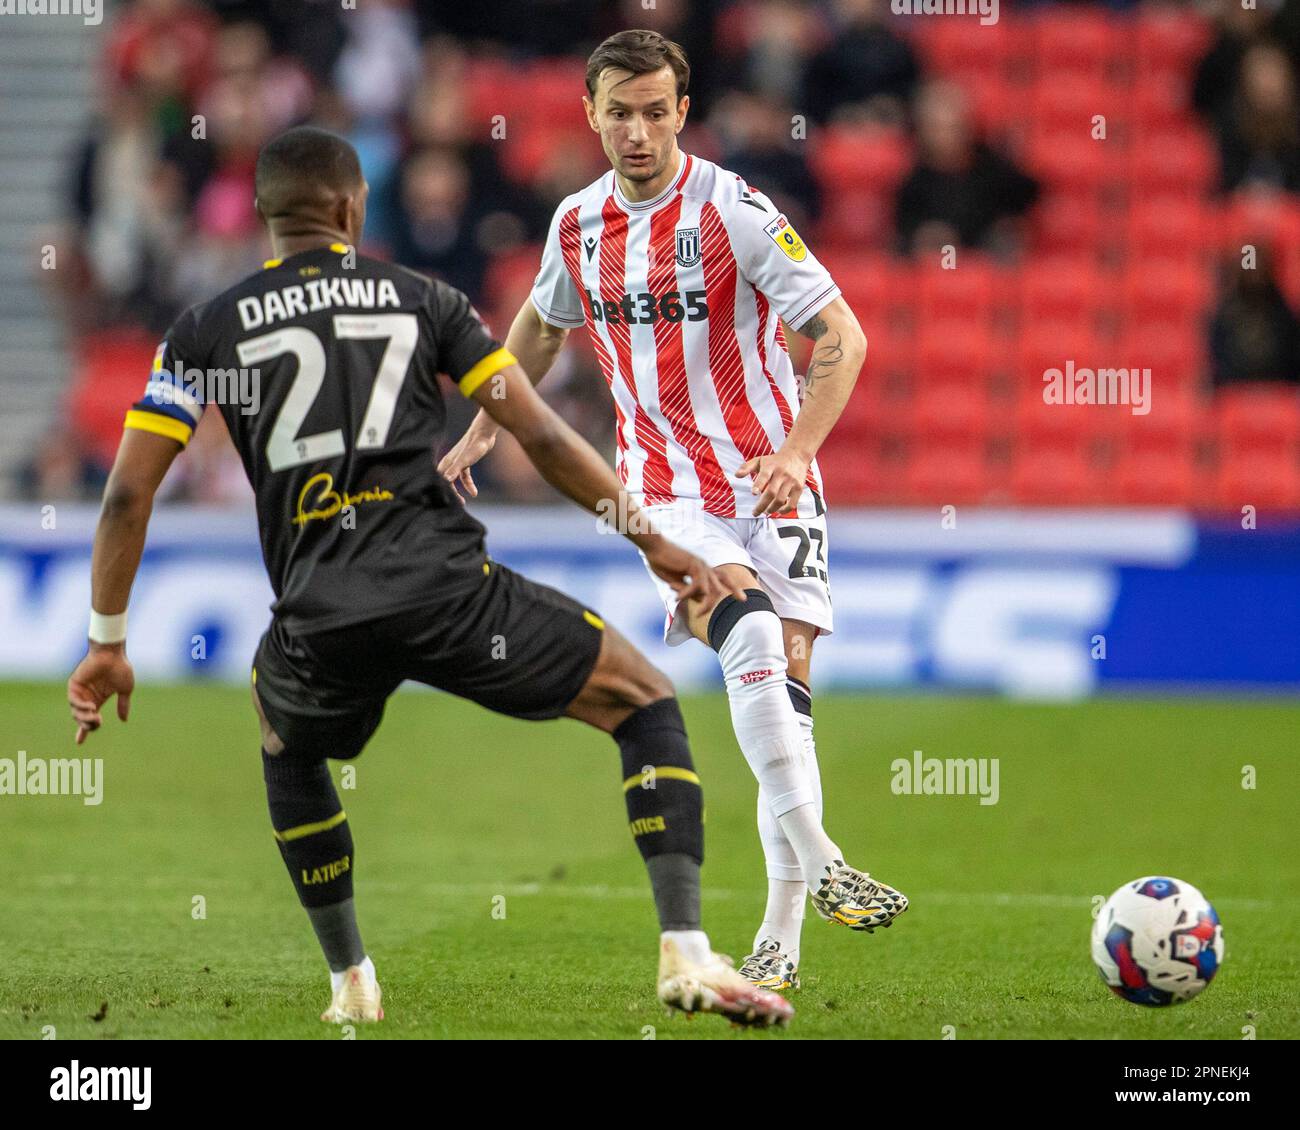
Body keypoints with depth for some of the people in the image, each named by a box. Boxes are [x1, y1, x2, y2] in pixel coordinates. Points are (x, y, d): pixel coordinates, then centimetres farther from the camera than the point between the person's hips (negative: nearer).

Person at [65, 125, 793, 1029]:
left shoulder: (210, 329, 14)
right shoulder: (423, 299, 13)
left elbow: (129, 492, 10)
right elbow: (543, 438, 9)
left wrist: (108, 642, 19)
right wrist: (656, 543, 16)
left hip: (320, 622, 2)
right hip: (445, 584, -2)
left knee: (290, 756, 36)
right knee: (646, 702, 14)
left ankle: (352, 987, 33)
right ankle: (687, 953, -2)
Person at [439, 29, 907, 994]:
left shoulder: (734, 212, -10)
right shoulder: (578, 225, 6)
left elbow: (842, 336, -12)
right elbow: (542, 324, 29)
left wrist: (798, 449, -25)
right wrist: (484, 429, 30)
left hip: (772, 486, -1)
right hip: (667, 496, 1)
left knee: (785, 688, -7)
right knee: (750, 630, -27)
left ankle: (782, 937, 2)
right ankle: (820, 864, -32)